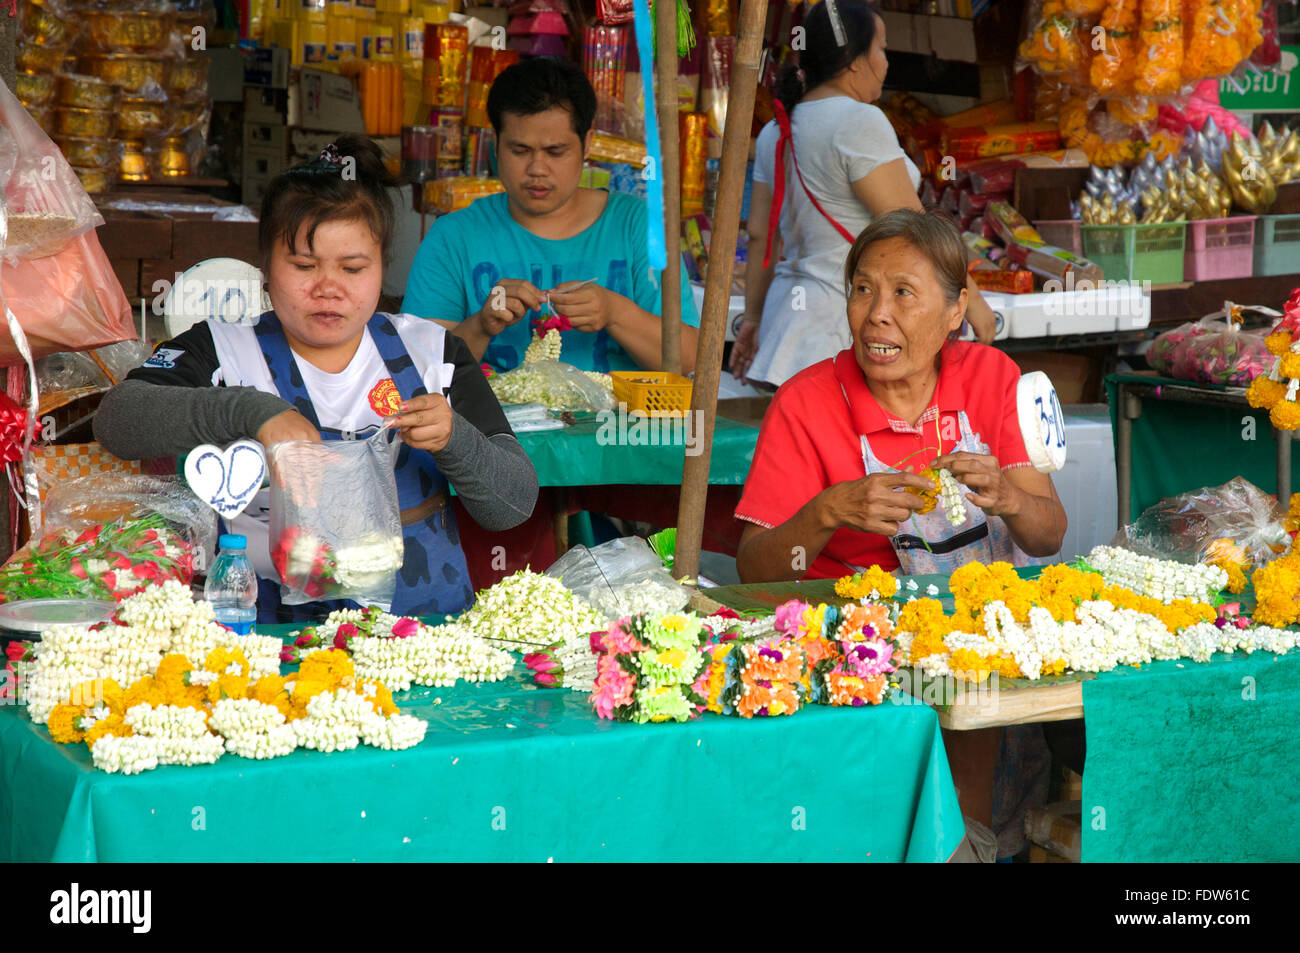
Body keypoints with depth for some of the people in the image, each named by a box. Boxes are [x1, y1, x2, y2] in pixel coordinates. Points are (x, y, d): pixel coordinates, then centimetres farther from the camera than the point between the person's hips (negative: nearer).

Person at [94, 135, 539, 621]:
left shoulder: (431, 352, 15)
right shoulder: (224, 350, 9)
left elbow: (516, 505, 9)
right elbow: (115, 418, -9)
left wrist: (455, 440, -11)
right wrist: (251, 411, -20)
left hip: (429, 627, 2)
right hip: (272, 630, -2)